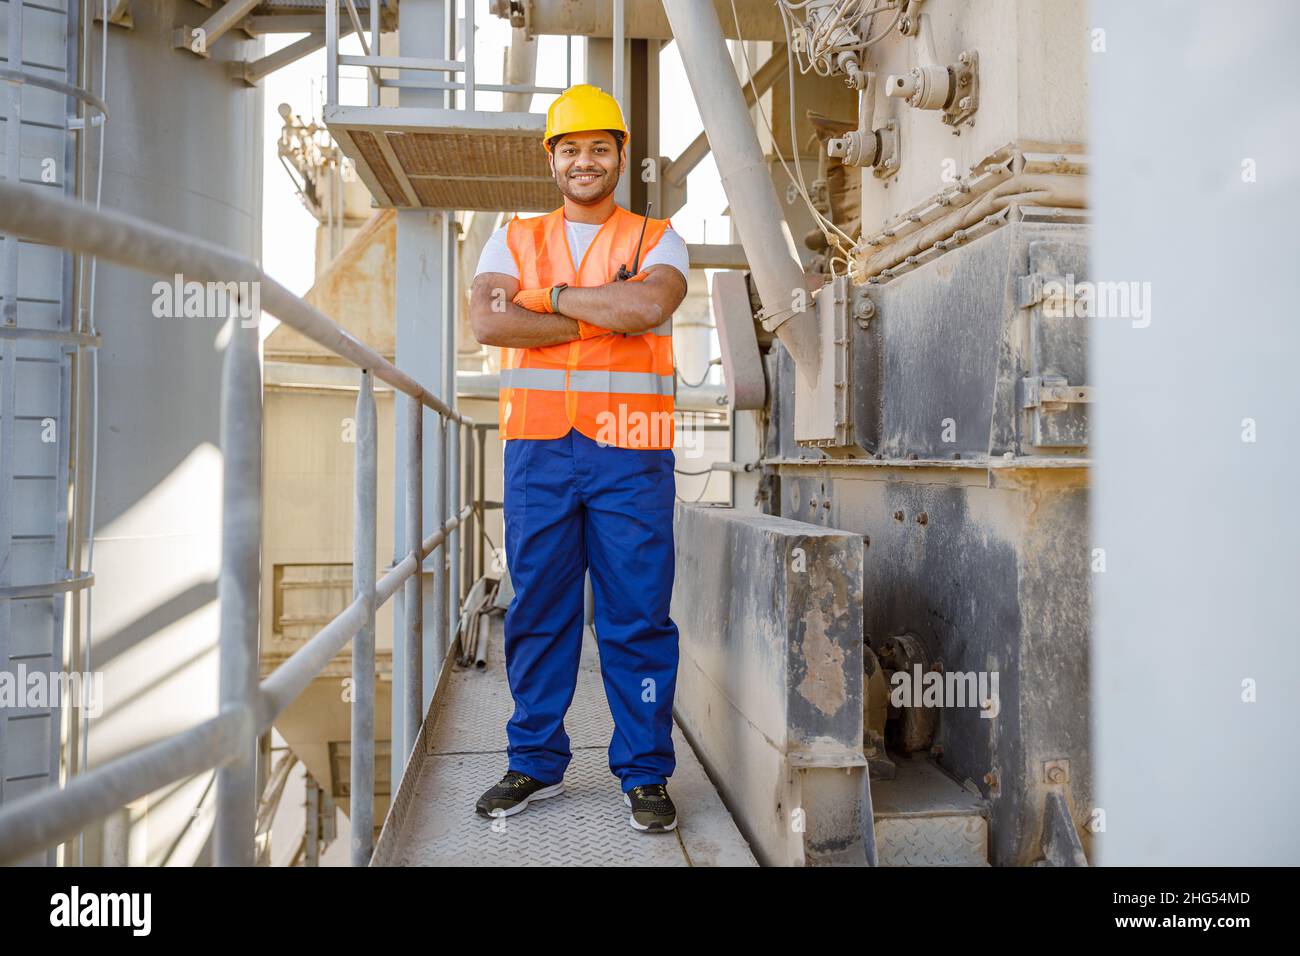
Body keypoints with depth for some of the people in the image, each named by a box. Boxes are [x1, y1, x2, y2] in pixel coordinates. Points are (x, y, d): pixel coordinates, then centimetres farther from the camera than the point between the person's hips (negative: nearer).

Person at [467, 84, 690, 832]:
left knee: (638, 614, 1)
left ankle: (645, 774, 14)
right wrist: (604, 316, -7)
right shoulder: (514, 241, 15)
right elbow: (488, 322, -6)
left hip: (631, 453, -1)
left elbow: (649, 306, -14)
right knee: (538, 609, 7)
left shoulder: (658, 240, 10)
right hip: (538, 448, 2)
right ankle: (537, 763, 22)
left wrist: (549, 297, -5)